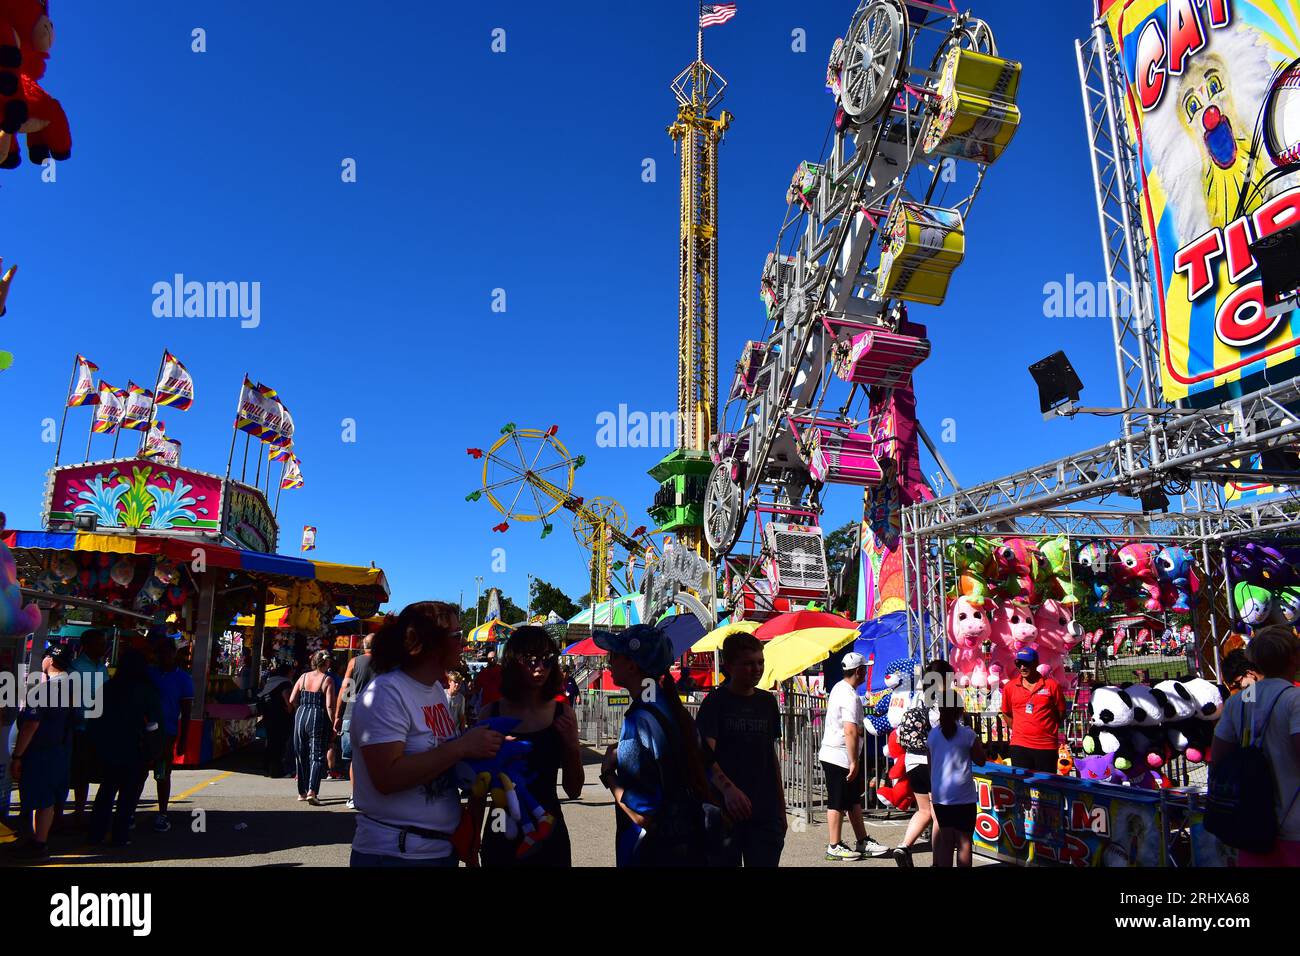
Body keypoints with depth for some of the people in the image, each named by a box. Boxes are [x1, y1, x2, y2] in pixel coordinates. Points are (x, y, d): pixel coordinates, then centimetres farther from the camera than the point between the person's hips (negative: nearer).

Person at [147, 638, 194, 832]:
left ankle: (162, 815, 15)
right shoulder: (148, 674, 5)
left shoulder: (183, 679, -2)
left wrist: (182, 742, -5)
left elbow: (186, 714, -1)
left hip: (167, 734, -2)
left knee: (163, 776, 5)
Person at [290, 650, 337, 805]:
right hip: (319, 718, -4)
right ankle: (312, 791, -14)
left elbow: (292, 700, 4)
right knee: (317, 756, 0)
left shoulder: (304, 676, 6)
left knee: (301, 756, 15)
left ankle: (302, 792, 24)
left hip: (301, 717, 5)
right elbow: (329, 706, -13)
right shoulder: (327, 680, -7)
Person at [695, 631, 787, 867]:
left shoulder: (767, 702, 10)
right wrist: (727, 788, -34)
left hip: (765, 812, 4)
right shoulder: (716, 702, -6)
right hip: (724, 809, -4)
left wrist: (781, 806, 17)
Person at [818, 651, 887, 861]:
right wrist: (854, 762, -23)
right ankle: (834, 847, 11)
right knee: (838, 803, 1)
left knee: (854, 800, 16)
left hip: (833, 754, 10)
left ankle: (863, 843, 24)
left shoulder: (839, 687, 10)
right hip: (840, 758, -10)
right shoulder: (851, 697, -21)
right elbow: (850, 732, -27)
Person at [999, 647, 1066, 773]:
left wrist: (1047, 729, 5)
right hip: (1019, 745, 1)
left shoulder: (1052, 685, -1)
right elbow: (1006, 712, 16)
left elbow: (1061, 712, 8)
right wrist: (1019, 729, 10)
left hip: (1047, 746, -1)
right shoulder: (1010, 687, 3)